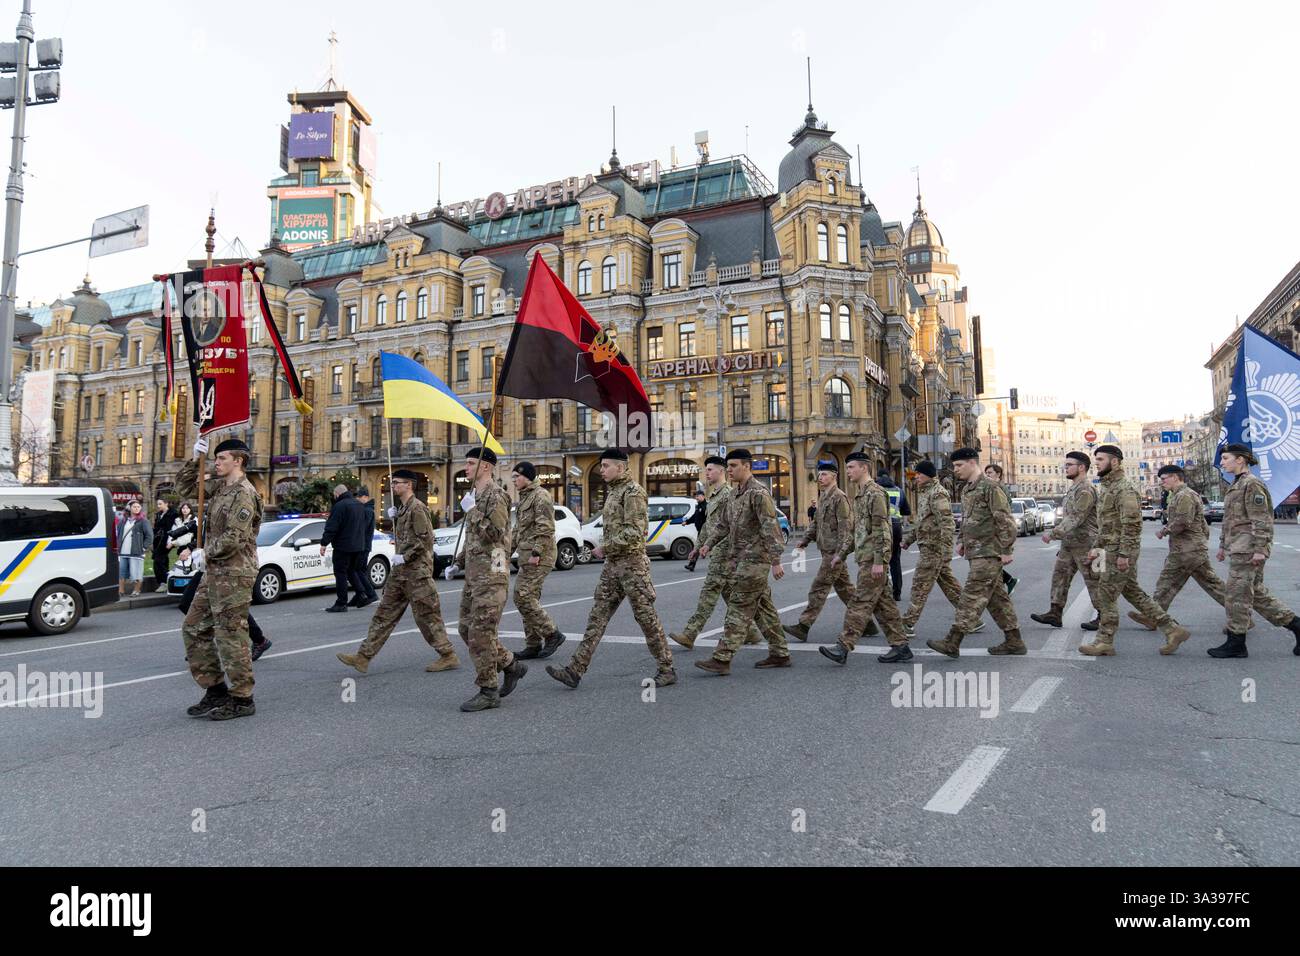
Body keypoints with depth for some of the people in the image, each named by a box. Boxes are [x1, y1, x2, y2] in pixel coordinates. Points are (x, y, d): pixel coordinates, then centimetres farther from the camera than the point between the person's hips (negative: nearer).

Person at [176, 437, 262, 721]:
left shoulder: (243, 493, -15)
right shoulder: (219, 487, 14)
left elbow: (234, 538, -22)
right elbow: (184, 486, 22)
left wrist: (205, 553, -8)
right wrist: (195, 459, 8)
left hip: (234, 574, -10)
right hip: (215, 573, 10)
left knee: (230, 635, -5)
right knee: (194, 628, 14)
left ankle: (242, 700, 6)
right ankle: (215, 691, 22)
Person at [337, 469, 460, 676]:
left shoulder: (417, 508, -13)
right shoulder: (403, 508, 16)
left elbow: (426, 539, -21)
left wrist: (404, 557, -19)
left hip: (417, 572, -9)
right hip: (402, 572, 10)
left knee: (426, 616, -3)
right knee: (385, 613, 9)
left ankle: (448, 656, 7)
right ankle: (363, 657, 13)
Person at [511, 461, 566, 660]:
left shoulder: (540, 496, -10)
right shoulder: (523, 498, 21)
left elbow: (545, 527, -19)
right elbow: (518, 529, 27)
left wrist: (536, 552, -22)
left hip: (538, 558, -10)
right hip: (526, 556, 10)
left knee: (524, 597, -13)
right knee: (528, 598, 9)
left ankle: (552, 634, -3)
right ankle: (533, 645, 15)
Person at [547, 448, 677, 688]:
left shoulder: (633, 491, -12)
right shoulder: (612, 491, 16)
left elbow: (634, 531, -21)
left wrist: (604, 548, -17)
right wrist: (607, 551, 14)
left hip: (631, 563, -9)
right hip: (612, 564, 9)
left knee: (646, 617, -1)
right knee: (597, 616, 5)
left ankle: (666, 670, 12)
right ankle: (575, 670, 5)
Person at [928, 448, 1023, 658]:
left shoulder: (990, 487, -13)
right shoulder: (967, 490, 15)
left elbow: (1005, 520, -16)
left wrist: (1007, 550, -17)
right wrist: (963, 542, 16)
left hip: (988, 553, -10)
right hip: (977, 553, 10)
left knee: (972, 596, -9)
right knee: (997, 597, 14)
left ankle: (953, 642, -9)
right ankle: (1014, 641, 22)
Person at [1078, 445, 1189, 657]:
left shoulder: (1124, 488, -16)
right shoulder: (1106, 487, 15)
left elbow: (1132, 523, -22)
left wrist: (1123, 554, -23)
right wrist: (1097, 547, 20)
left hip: (1120, 551, -10)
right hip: (1112, 549, 10)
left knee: (1106, 596, -3)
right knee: (1132, 592, 15)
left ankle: (1104, 643, 6)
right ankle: (1172, 629, 20)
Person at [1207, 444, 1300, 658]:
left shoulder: (1252, 484, -12)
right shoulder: (1236, 485, 18)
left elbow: (1261, 520, -17)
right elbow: (1229, 520, 22)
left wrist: (1259, 550, -21)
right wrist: (1223, 545, 23)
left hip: (1248, 550, -10)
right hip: (1238, 548, 10)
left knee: (1236, 595, -5)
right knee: (1258, 594, 13)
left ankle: (1236, 644, 2)